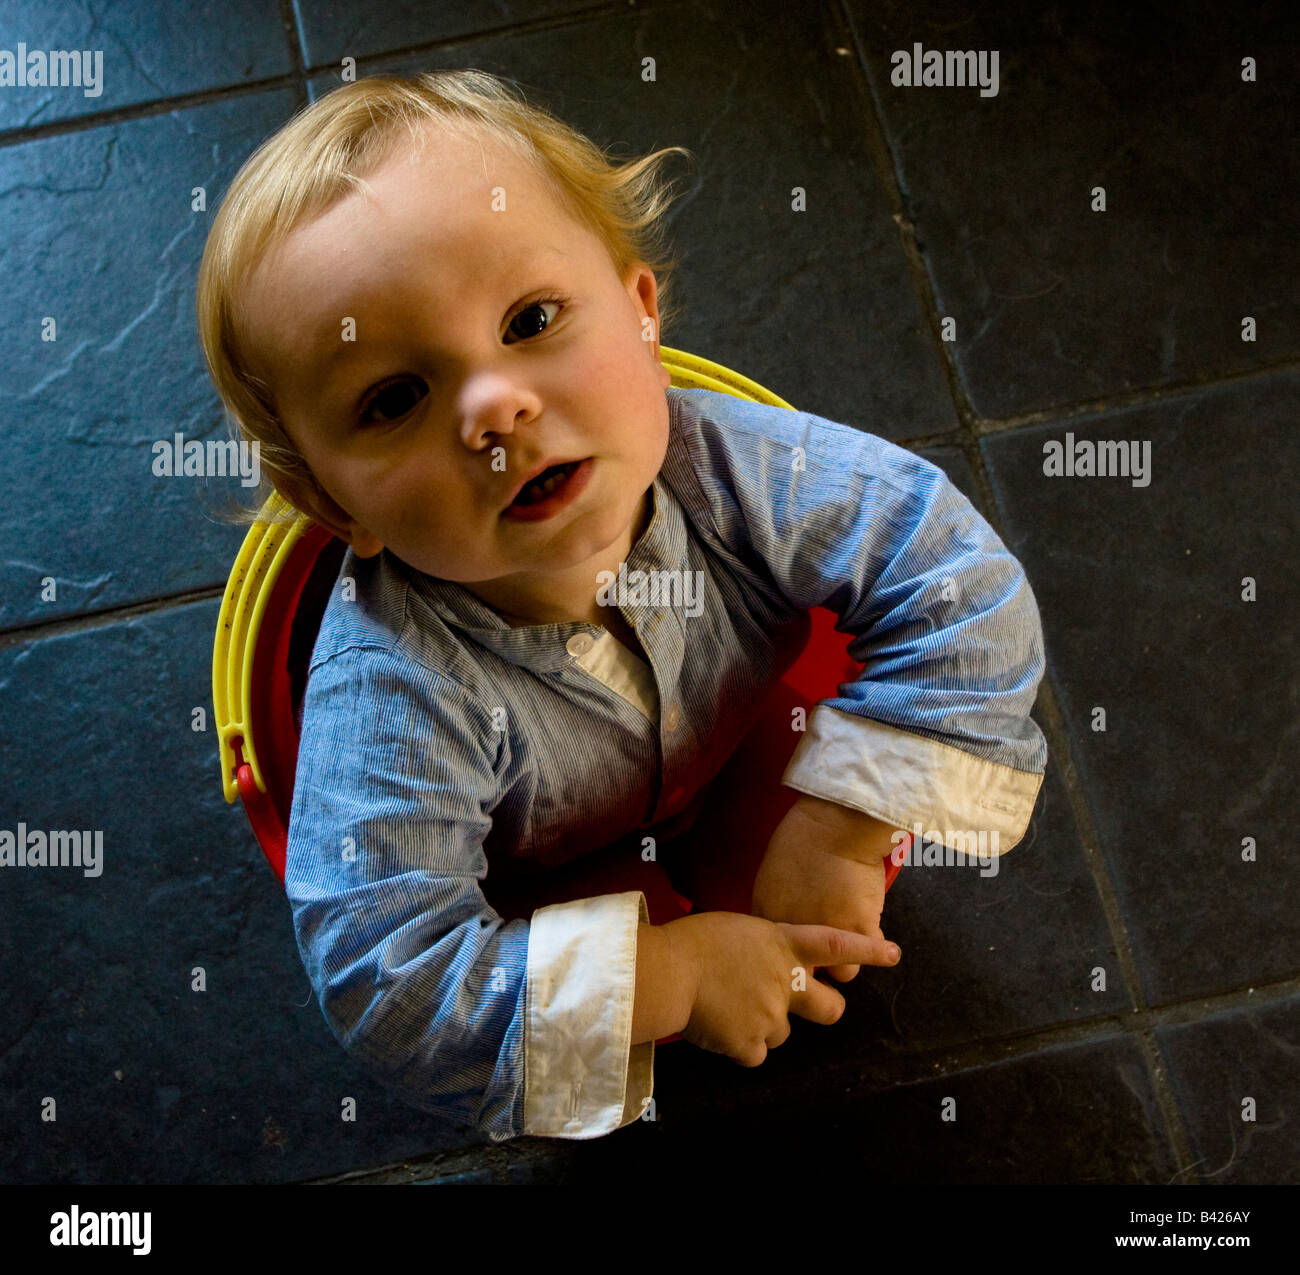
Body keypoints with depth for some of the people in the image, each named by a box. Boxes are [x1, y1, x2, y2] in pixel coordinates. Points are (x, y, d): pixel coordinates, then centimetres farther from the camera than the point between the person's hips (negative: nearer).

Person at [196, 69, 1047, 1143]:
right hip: (552, 918, -3)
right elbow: (390, 991, -38)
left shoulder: (733, 466, -31)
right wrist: (669, 974, -36)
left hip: (758, 810, 3)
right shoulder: (391, 693, -39)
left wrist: (843, 825, -30)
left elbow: (968, 596, -25)